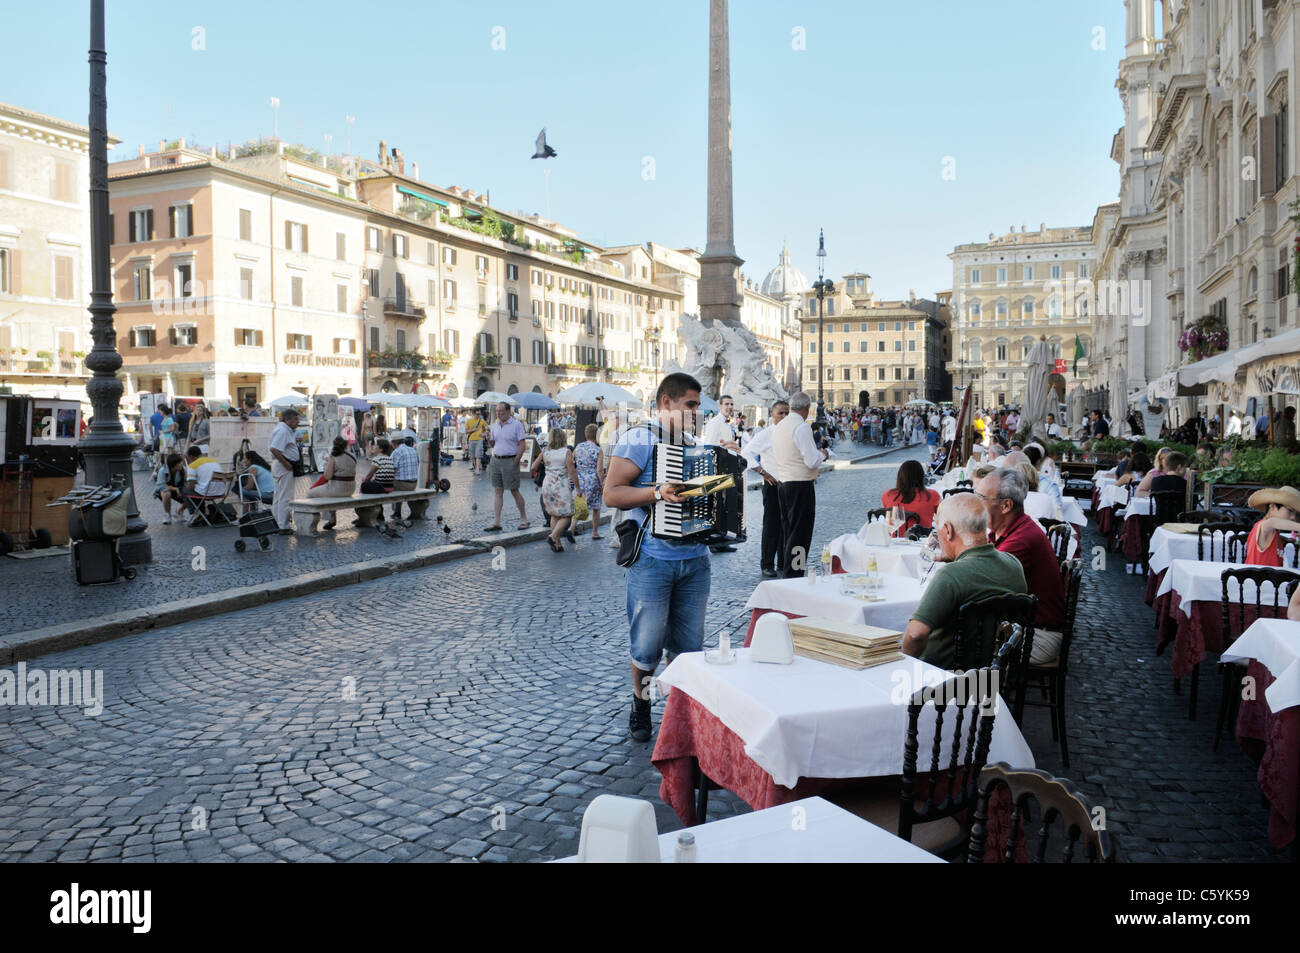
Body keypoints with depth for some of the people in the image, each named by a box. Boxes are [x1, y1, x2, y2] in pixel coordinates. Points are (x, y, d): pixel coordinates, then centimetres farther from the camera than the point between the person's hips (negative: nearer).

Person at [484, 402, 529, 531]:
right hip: (496, 460, 6)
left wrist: (515, 461, -13)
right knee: (497, 491, 4)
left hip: (509, 460, -5)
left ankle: (523, 519, 15)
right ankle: (496, 522, 5)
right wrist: (489, 439, -5)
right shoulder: (495, 424, 12)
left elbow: (522, 444, -8)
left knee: (514, 491, 1)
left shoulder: (516, 424, -6)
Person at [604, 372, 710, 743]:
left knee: (688, 641, 11)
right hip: (653, 560, -6)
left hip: (695, 559, 6)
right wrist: (658, 493, -25)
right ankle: (640, 704, 24)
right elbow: (611, 493, -15)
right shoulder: (638, 440, -7)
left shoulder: (692, 444, 16)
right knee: (647, 641, 3)